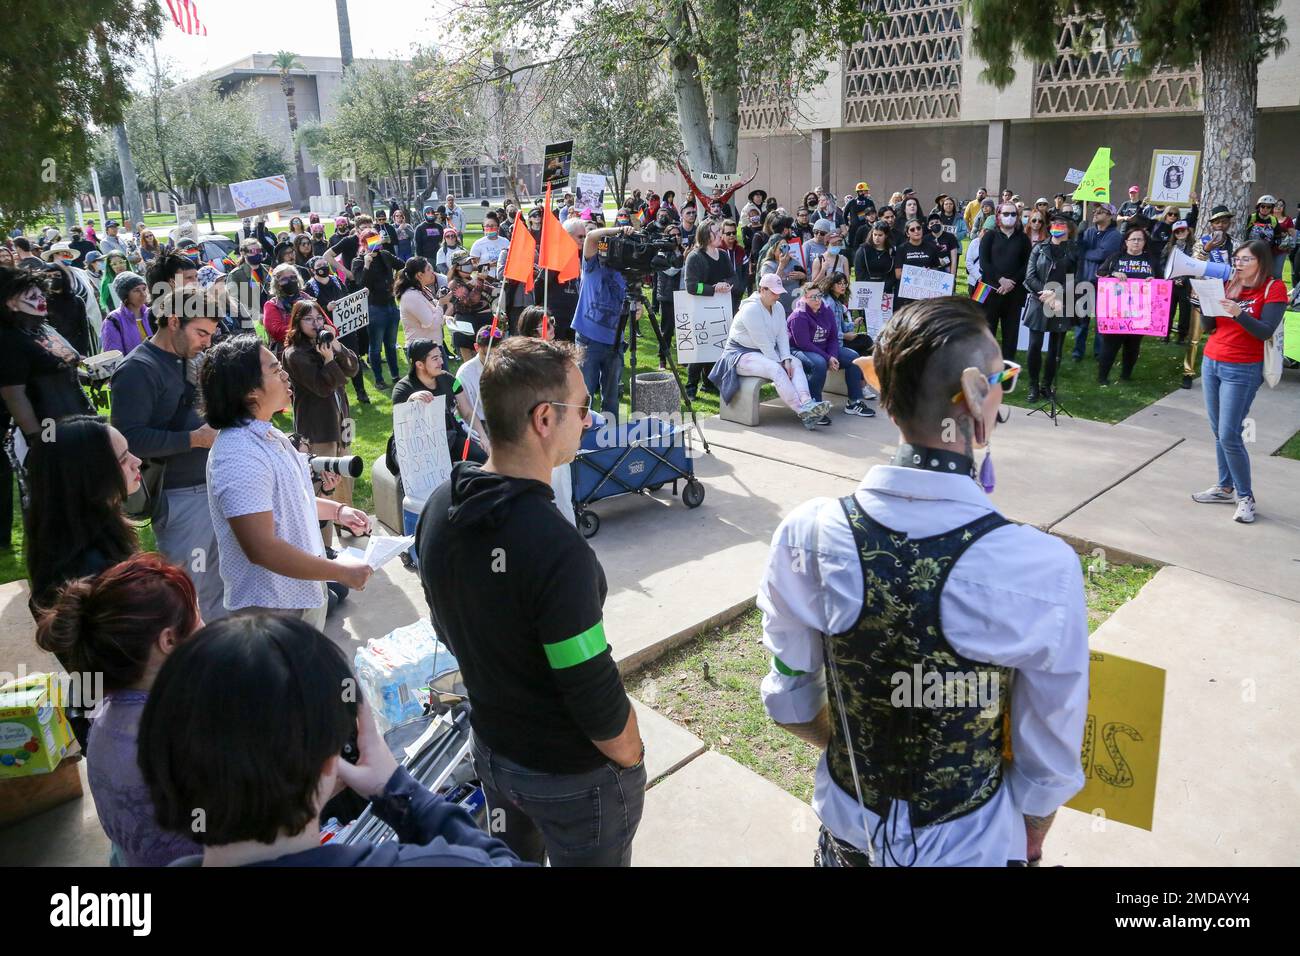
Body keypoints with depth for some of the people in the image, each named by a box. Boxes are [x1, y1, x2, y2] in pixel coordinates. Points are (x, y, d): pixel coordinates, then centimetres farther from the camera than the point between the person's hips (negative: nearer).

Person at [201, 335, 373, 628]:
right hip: (272, 608, -9)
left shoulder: (267, 435, 6)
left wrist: (337, 510, 9)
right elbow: (262, 548, -30)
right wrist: (341, 572, -22)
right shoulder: (239, 457, -26)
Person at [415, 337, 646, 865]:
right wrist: (631, 759, -8)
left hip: (490, 748, 7)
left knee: (513, 854, 29)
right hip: (572, 778, -6)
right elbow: (597, 699, -27)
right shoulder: (554, 548, -35)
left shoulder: (439, 509, -10)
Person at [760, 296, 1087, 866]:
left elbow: (790, 704, -8)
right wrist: (1029, 847, 6)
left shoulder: (806, 535, -23)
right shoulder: (1044, 569, -29)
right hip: (972, 845, -1)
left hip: (847, 828, 2)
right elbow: (1050, 767, -15)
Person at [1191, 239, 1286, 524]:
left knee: (1229, 436, -9)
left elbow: (1266, 331, -15)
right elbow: (1210, 326, 8)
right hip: (1211, 363, 6)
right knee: (1218, 433, 11)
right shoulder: (1229, 285, 8)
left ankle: (1245, 496, 3)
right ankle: (1226, 487, 22)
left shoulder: (1273, 288, -6)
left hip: (1242, 371, -6)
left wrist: (1239, 313, -29)